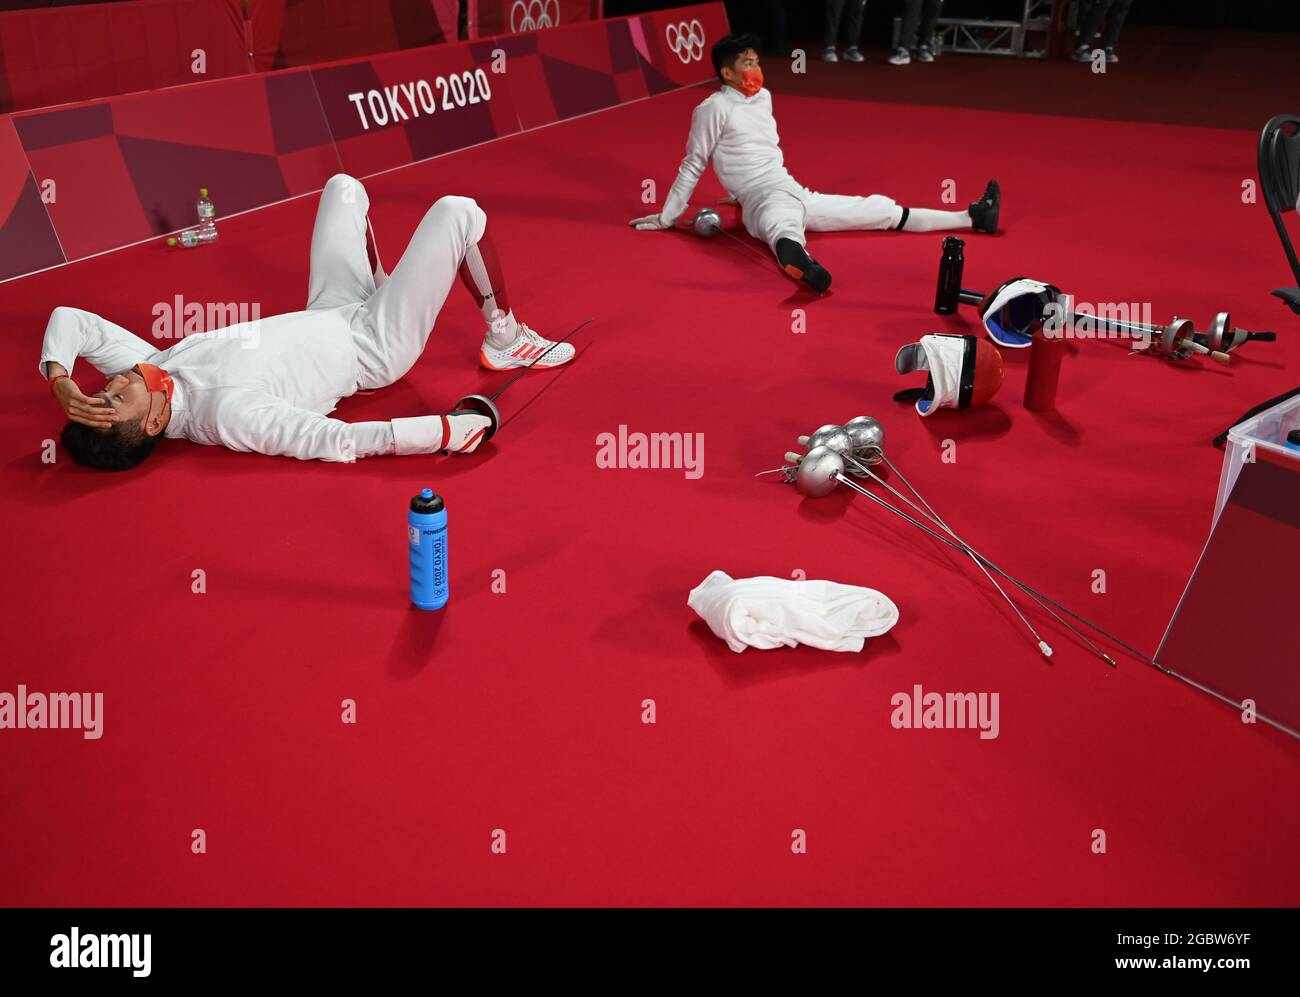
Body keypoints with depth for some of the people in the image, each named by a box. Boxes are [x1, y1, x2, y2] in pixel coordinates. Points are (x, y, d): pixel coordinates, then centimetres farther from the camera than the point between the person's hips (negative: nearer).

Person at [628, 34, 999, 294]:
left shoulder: (763, 97, 15)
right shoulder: (714, 108, -8)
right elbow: (693, 166, -4)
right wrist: (666, 218, -4)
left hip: (798, 194, 8)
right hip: (764, 201, -8)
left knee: (880, 209, 10)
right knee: (783, 225, -45)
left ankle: (973, 217, 16)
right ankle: (797, 259, -83)